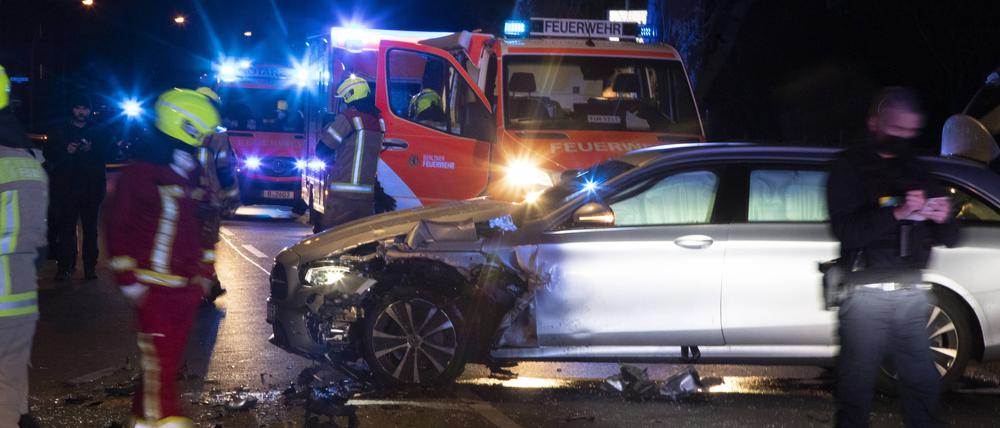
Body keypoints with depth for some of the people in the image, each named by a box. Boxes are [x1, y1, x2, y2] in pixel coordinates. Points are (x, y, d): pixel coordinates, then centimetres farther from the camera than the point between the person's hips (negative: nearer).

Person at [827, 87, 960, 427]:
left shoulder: (916, 170, 16)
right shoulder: (850, 167, 1)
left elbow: (949, 239, 15)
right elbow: (845, 229, -14)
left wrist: (943, 218, -8)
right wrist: (897, 213, -24)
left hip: (911, 294, 4)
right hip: (866, 293, -4)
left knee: (923, 387, 2)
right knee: (856, 388, -4)